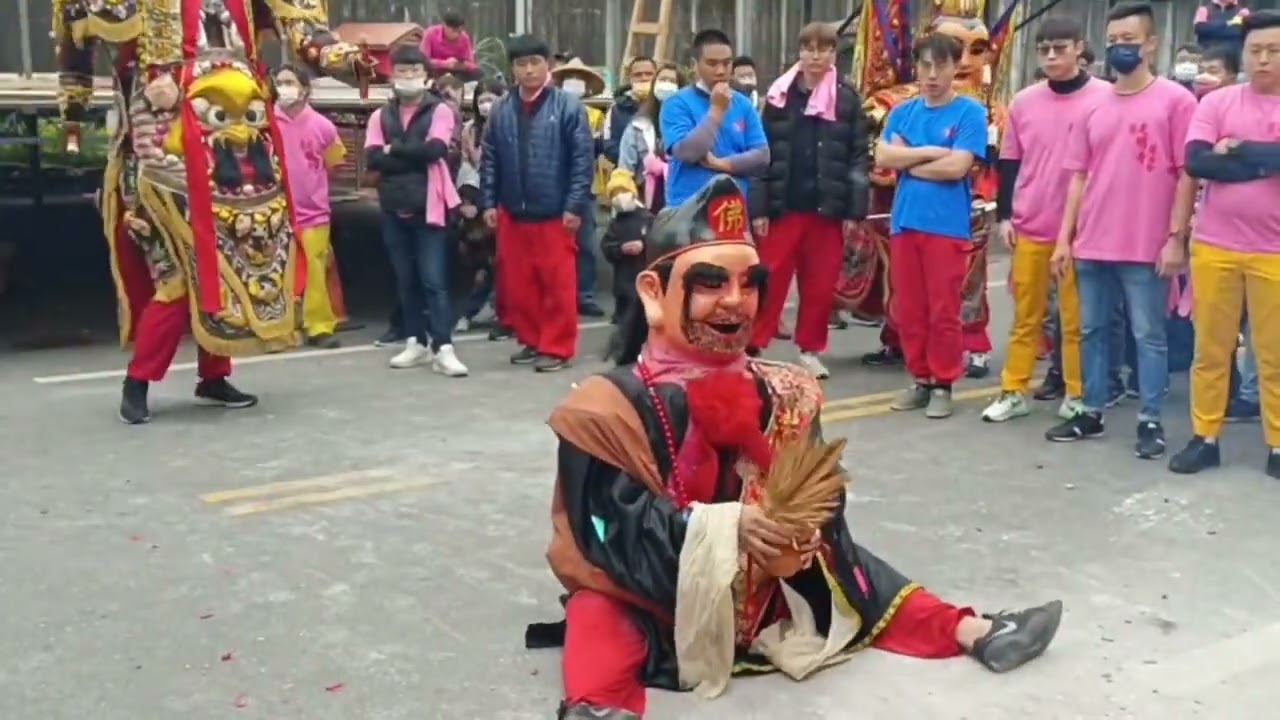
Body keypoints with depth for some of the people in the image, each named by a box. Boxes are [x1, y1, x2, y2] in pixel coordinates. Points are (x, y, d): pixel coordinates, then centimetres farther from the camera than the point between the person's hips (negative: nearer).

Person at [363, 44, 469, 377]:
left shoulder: (439, 110, 1)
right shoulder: (381, 115, 11)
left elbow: (434, 149, -15)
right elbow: (373, 157, -4)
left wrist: (394, 149, -6)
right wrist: (414, 157, -13)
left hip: (429, 207, -4)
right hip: (394, 208, 4)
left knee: (434, 280, -6)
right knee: (405, 280, 10)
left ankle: (443, 348, -8)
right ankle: (416, 342, 19)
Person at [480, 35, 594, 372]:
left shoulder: (567, 106, -6)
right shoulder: (500, 110, 5)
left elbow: (583, 158, -8)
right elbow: (489, 159, 8)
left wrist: (575, 206, -12)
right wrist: (488, 202, 2)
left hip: (555, 213, -4)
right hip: (512, 213, 4)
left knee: (558, 284, 2)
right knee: (516, 284, 11)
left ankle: (557, 347, 13)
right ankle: (531, 341, 26)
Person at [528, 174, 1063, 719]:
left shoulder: (781, 396, 0)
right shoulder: (610, 408, -17)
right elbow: (615, 526, -23)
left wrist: (803, 526, -24)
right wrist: (727, 527, -33)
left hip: (767, 588, 5)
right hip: (648, 597, -5)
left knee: (850, 574, 0)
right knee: (599, 617, -31)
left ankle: (968, 631, 10)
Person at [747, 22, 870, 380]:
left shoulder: (847, 99, 4)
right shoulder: (779, 95, 4)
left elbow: (859, 156, 3)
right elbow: (762, 153, 2)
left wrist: (855, 210, -4)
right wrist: (758, 208, -4)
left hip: (828, 208, 1)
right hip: (783, 205, -1)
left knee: (821, 283, 7)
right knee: (770, 279, 0)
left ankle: (811, 350, 20)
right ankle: (752, 346, 8)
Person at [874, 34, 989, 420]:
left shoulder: (970, 112, -3)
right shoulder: (903, 112, 10)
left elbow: (957, 167, -13)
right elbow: (882, 157, -3)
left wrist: (907, 162, -3)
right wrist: (930, 152, -10)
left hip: (947, 226, -4)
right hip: (904, 222, 4)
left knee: (944, 311, 1)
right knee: (908, 309, 9)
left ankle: (943, 384, 13)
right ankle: (920, 379, 21)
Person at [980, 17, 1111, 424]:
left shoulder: (1104, 97, -4)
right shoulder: (1023, 102, 5)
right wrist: (1004, 216, 5)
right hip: (1029, 227, 3)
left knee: (1076, 317, 5)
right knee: (1026, 315, 10)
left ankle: (1077, 395, 16)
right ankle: (1014, 392, 18)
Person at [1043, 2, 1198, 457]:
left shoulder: (1175, 100, -3)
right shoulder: (1094, 106, 11)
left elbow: (1188, 174, -5)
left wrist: (1175, 237, -10)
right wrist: (1065, 237, 7)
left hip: (1147, 248, -5)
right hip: (1092, 245, 5)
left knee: (1148, 335, 2)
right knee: (1091, 330, 11)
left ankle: (1150, 421, 10)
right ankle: (1092, 412, 22)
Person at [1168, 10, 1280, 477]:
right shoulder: (1216, 103, 3)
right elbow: (1196, 162, -11)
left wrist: (1236, 149, -12)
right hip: (1214, 246, 1)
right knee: (1210, 349, 9)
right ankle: (1204, 438, 19)